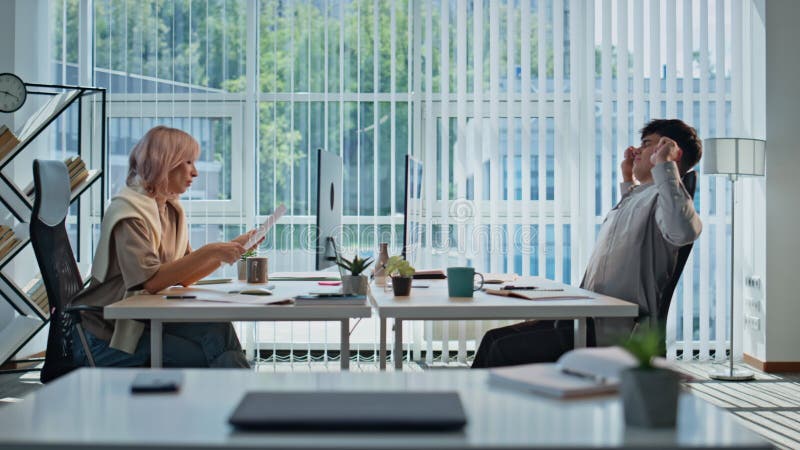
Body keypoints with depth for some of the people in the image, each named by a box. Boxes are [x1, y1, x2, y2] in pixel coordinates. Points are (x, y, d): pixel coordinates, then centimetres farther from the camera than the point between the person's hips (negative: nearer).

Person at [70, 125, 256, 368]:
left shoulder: (171, 210, 13)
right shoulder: (129, 210, -13)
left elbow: (184, 277, 9)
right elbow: (150, 281, -24)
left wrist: (234, 248, 3)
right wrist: (209, 252, -26)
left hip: (144, 322, 7)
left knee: (216, 329, -21)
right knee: (207, 356, -26)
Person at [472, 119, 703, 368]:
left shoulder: (663, 195, -11)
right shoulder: (638, 195, 22)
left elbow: (683, 231, -36)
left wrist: (664, 164, -25)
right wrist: (628, 178, 35)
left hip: (612, 332, -10)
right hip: (590, 320, 10)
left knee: (504, 350, -16)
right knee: (494, 338, 5)